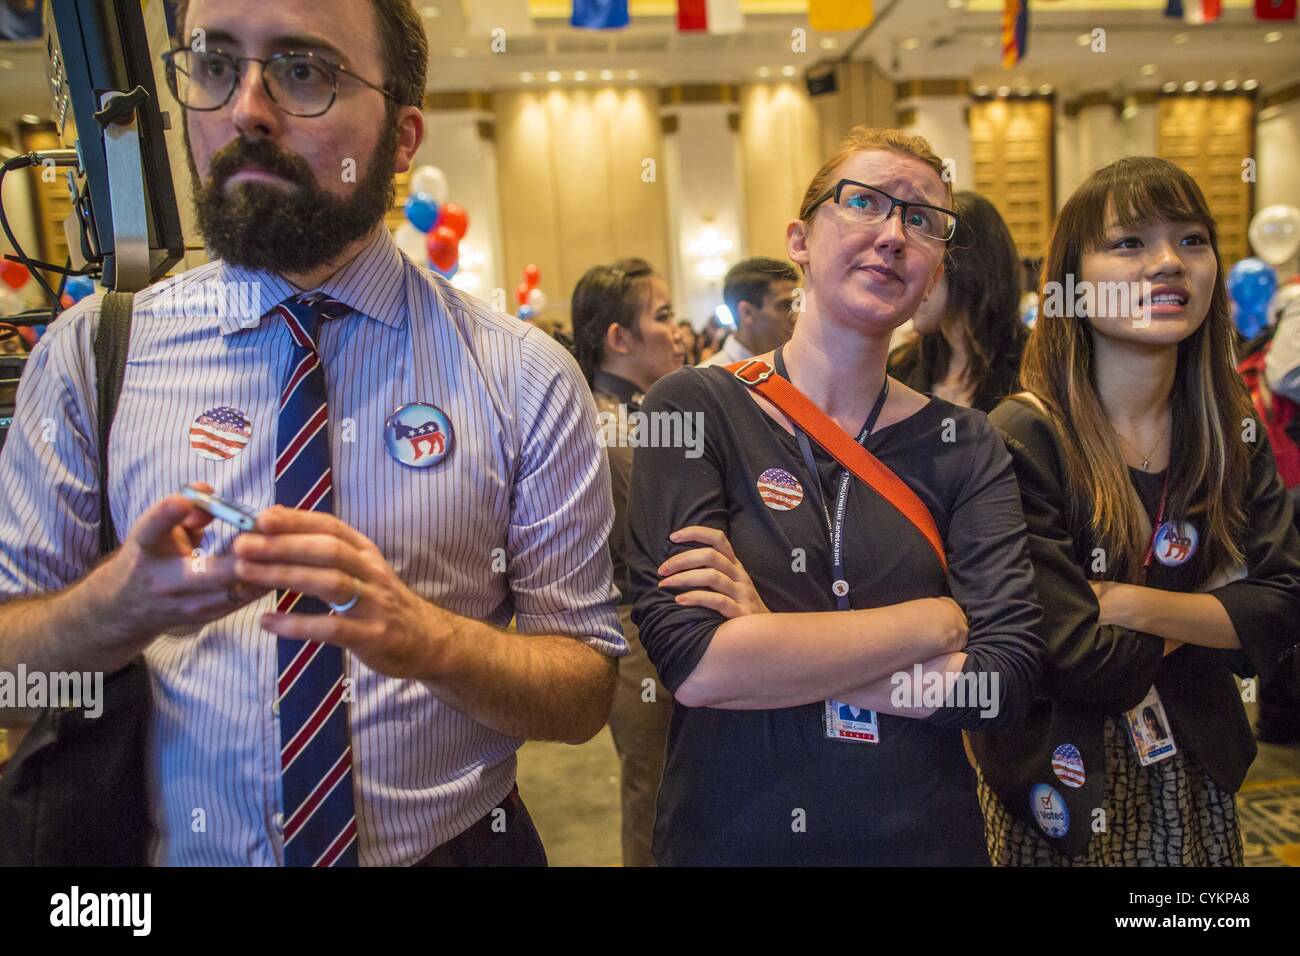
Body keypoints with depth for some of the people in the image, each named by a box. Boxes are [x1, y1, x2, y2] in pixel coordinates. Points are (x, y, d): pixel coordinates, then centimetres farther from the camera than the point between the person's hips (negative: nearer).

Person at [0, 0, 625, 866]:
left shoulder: (527, 379, -13)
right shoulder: (91, 355, -7)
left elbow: (586, 695, -11)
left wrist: (422, 634, -28)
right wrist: (123, 600, -25)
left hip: (459, 845, -1)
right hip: (186, 848, 2)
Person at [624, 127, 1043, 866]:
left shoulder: (964, 446, -3)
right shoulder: (695, 410, -11)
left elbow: (1005, 678, -12)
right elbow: (691, 661, -21)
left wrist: (773, 648, -20)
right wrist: (934, 621, -15)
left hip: (925, 834, 2)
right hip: (727, 833, -1)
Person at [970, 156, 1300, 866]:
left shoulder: (1232, 433, -2)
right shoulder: (1023, 440, -23)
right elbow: (1071, 656, -25)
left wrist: (1134, 605, -22)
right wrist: (1211, 616, -9)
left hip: (1192, 770, 6)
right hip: (1065, 783, -5)